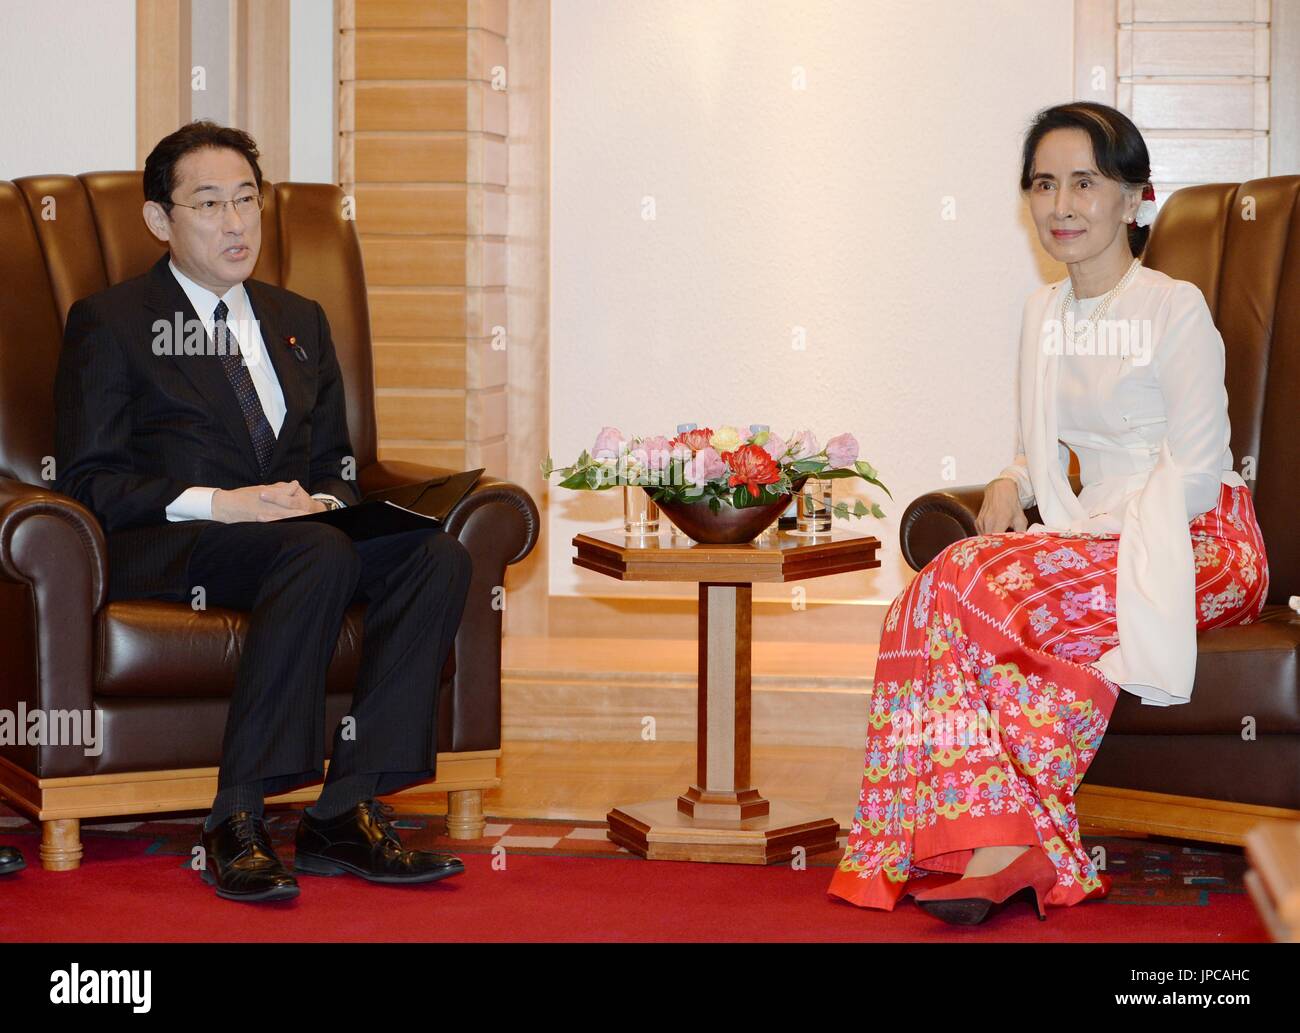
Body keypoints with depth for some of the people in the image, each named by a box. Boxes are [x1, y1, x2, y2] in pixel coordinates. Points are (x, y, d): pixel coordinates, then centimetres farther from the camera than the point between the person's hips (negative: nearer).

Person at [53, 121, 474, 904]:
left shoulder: (300, 322, 24)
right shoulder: (109, 324, 7)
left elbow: (336, 460, 23)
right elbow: (87, 481, -3)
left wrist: (327, 499, -3)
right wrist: (215, 504, -17)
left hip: (296, 536, 6)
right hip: (165, 549, -5)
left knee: (441, 557, -25)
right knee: (320, 554, -37)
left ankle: (347, 810, -28)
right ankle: (237, 823, -34)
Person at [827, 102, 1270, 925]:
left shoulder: (1177, 309, -8)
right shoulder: (1045, 311, 14)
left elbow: (1196, 475, -11)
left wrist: (1082, 528, -17)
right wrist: (1013, 486, -2)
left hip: (1198, 546, -6)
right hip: (1096, 538, 6)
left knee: (988, 587, -30)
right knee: (940, 590, -24)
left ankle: (1007, 842, -24)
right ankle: (999, 845, -30)